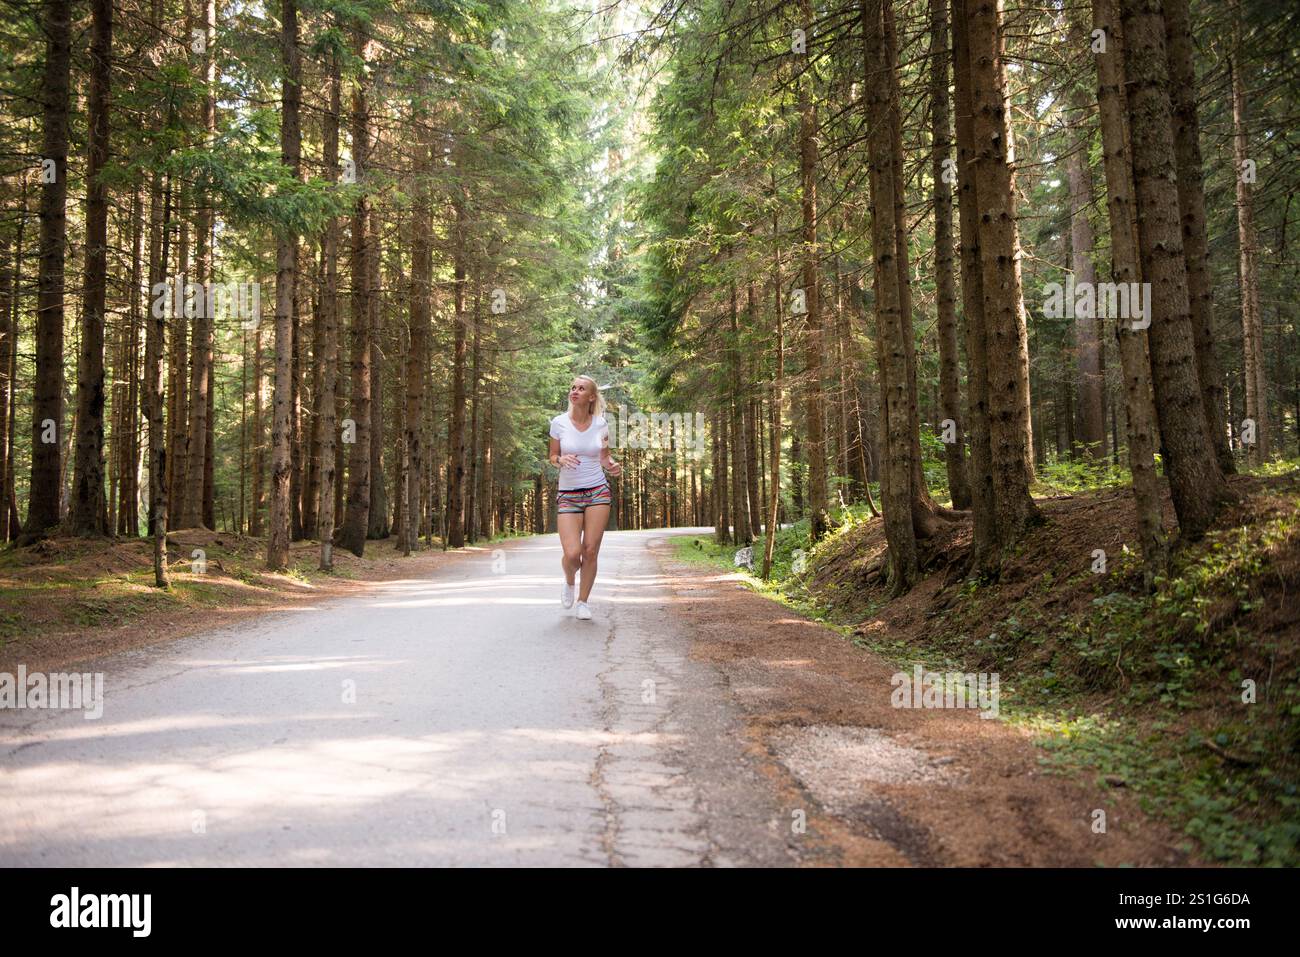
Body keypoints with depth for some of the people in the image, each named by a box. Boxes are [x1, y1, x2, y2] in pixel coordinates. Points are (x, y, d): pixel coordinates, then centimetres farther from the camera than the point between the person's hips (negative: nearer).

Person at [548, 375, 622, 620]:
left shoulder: (600, 425, 0)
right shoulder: (559, 422, -4)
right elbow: (552, 457, 6)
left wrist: (613, 466, -10)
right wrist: (562, 460, -17)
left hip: (598, 491, 1)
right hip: (568, 495, -1)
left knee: (590, 551, -3)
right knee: (572, 554, -13)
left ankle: (583, 602, 17)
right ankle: (569, 582, 23)